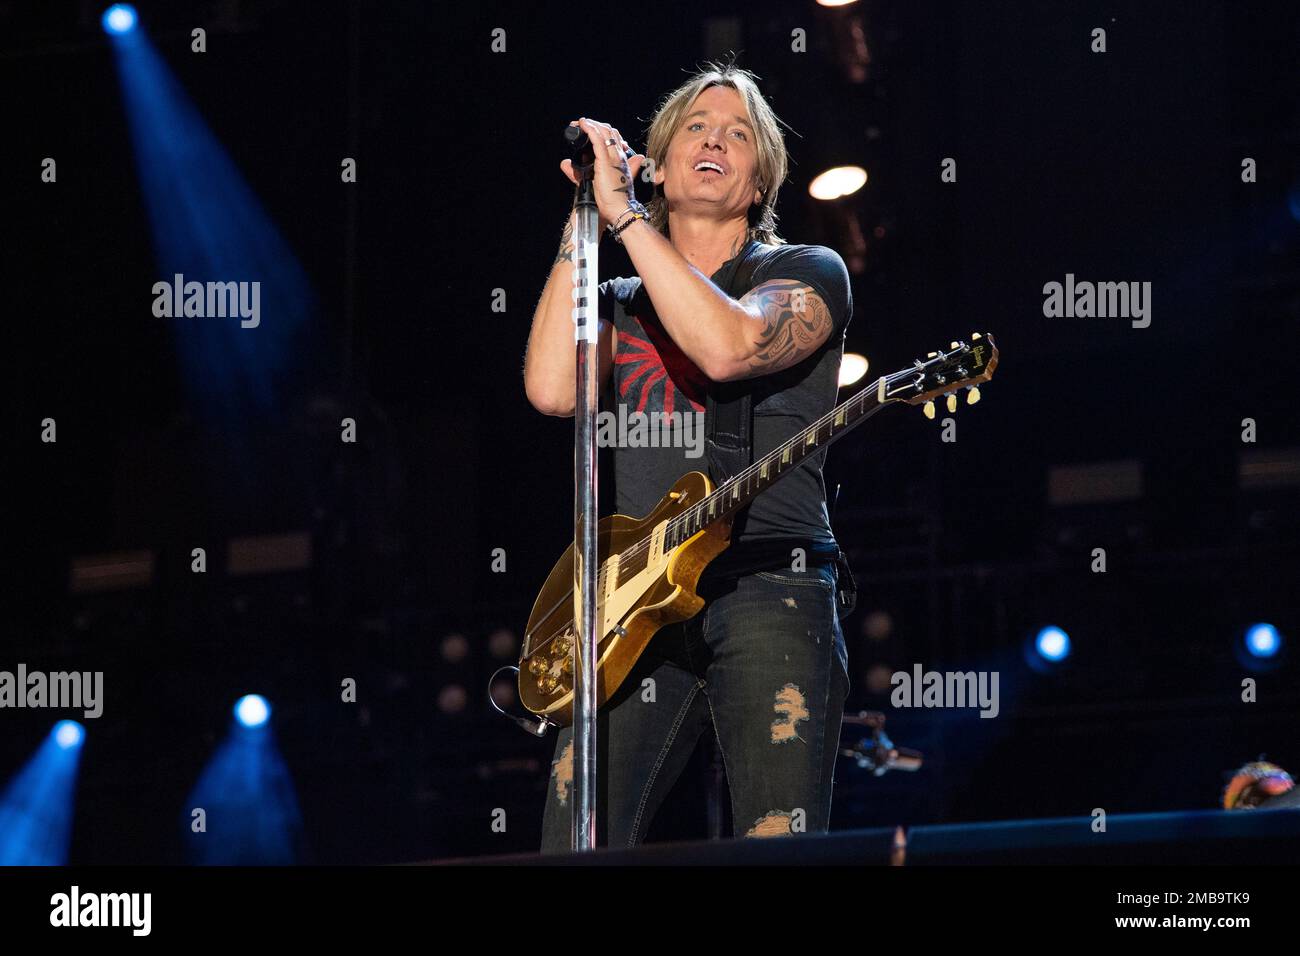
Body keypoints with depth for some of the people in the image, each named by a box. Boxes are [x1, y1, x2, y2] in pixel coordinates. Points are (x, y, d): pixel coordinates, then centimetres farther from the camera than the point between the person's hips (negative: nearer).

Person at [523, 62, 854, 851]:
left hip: (770, 587, -3)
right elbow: (553, 389, 0)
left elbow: (727, 346, -14)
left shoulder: (808, 274, 10)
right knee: (573, 850, -9)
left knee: (780, 850, -14)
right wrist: (582, 225, 4)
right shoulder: (620, 304, 22)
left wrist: (622, 213, -10)